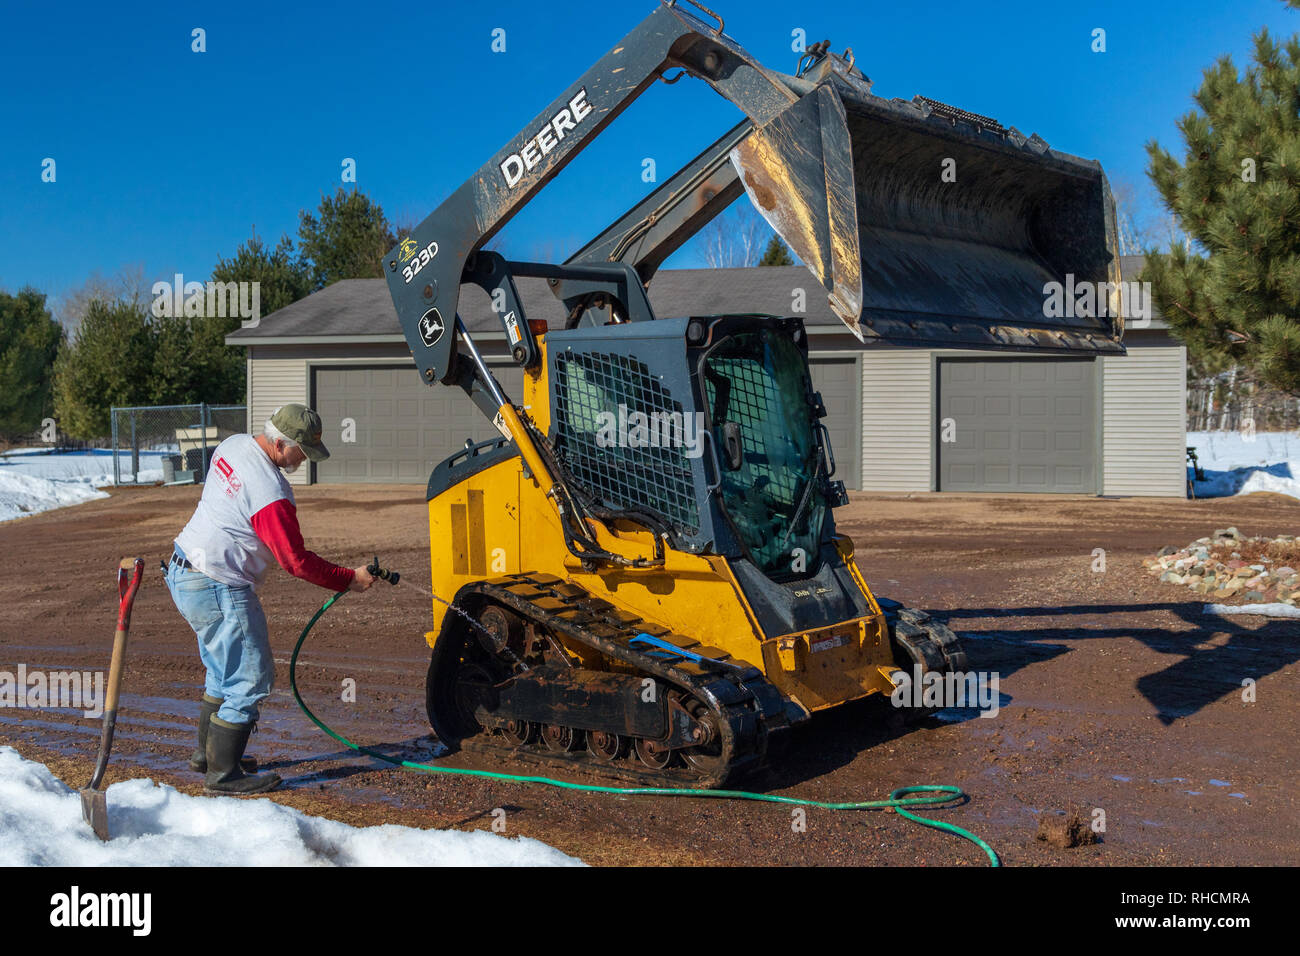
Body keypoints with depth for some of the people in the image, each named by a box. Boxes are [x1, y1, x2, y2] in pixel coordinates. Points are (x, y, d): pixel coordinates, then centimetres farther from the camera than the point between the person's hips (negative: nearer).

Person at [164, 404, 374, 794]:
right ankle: (223, 773, 4)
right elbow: (295, 560, -20)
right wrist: (349, 579, -10)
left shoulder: (233, 446, 3)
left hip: (184, 572, 10)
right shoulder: (270, 493, -25)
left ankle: (207, 753, 35)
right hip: (218, 589, -10)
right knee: (251, 678, -2)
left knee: (226, 670, 23)